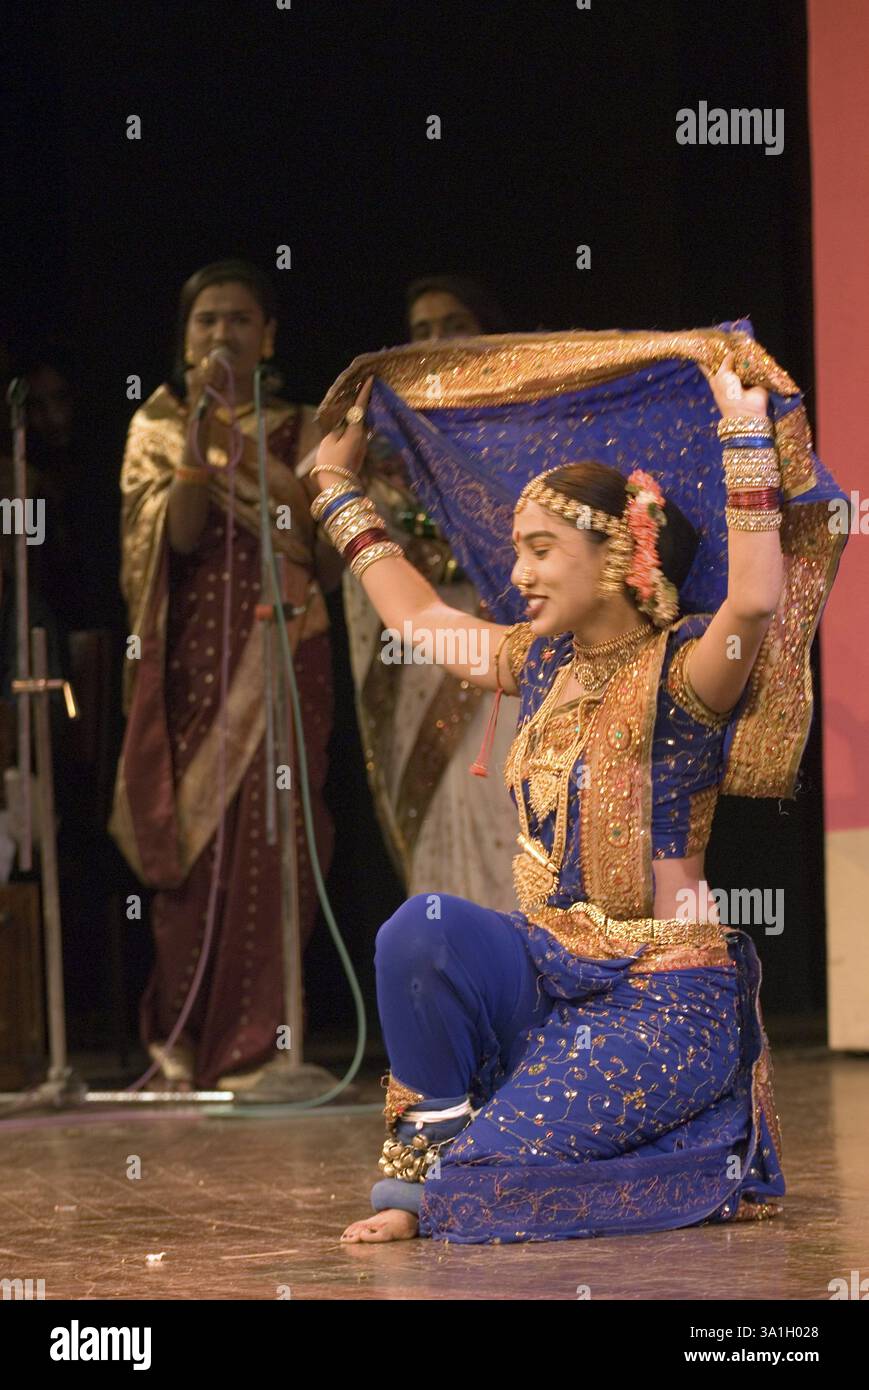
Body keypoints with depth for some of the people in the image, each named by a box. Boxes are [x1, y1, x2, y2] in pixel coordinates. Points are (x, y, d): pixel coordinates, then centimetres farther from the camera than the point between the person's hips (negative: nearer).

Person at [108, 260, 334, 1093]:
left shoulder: (299, 430, 9)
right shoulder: (156, 427, 11)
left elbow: (330, 551, 2)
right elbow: (175, 536, -4)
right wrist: (197, 437, -13)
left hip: (279, 655, -1)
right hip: (188, 657, 1)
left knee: (265, 846, -8)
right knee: (189, 849, -2)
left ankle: (256, 1046, -5)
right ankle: (187, 1043, 6)